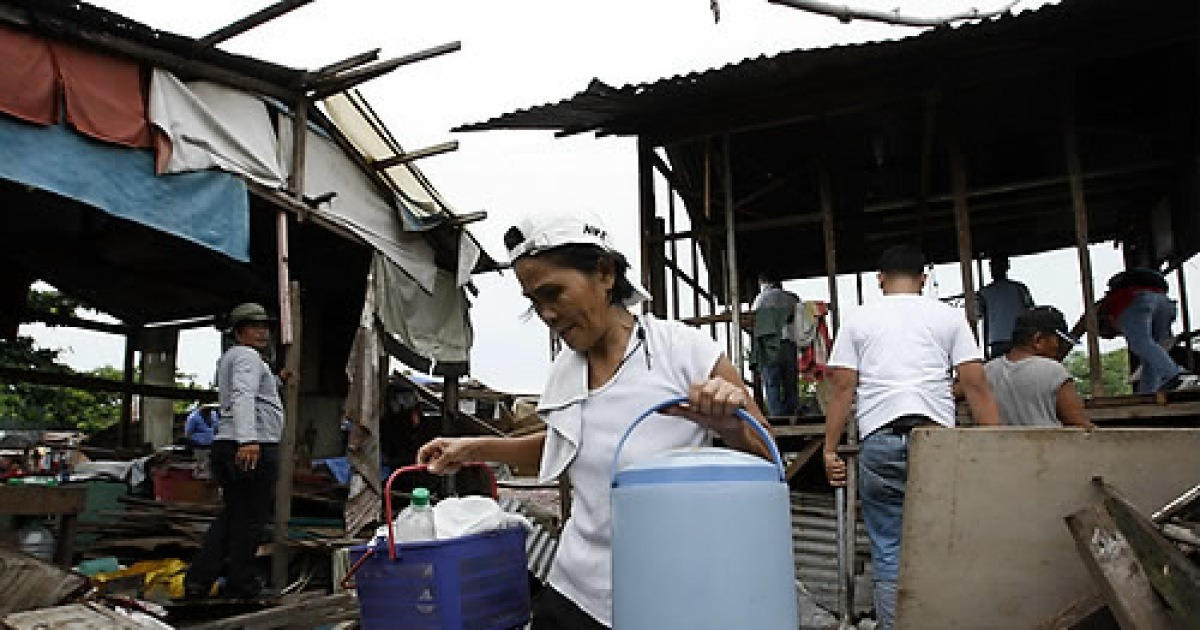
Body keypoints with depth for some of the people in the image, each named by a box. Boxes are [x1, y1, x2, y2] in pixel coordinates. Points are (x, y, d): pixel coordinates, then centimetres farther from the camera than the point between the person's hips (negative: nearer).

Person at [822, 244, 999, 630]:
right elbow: (975, 385, 5)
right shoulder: (949, 316, 13)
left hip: (879, 440, 0)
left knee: (888, 555, 5)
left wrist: (830, 450, 6)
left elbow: (842, 387, 4)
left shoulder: (858, 320, 12)